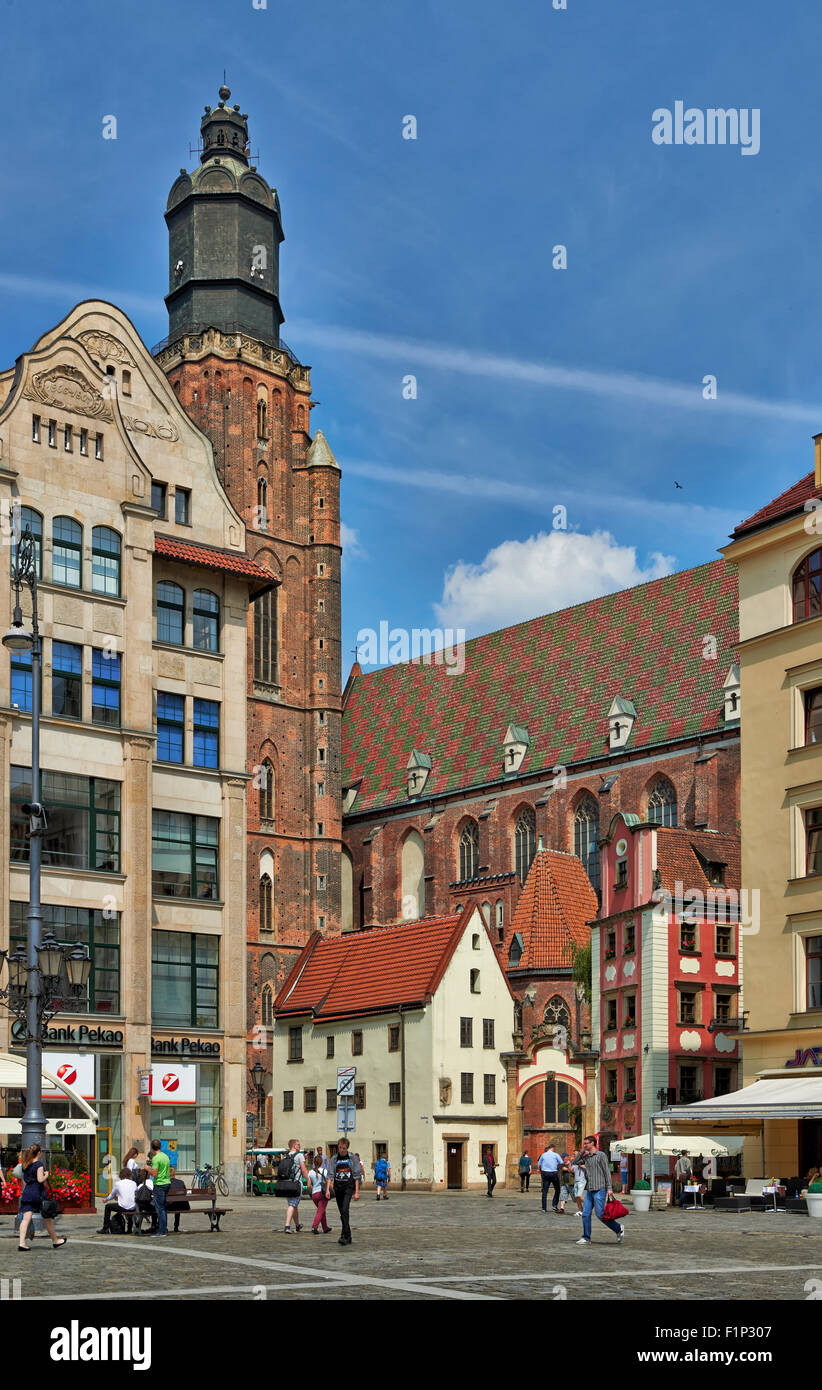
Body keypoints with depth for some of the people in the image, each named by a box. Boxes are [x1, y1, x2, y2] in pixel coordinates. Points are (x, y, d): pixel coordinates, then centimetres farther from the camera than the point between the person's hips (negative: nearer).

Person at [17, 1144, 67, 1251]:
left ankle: (21, 1242, -14)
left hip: (26, 1194, 6)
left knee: (26, 1219, -2)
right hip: (37, 1194, -6)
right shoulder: (39, 1164, -10)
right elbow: (40, 1179, -19)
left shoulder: (25, 1166, 12)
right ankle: (55, 1241, 21)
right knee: (47, 1218, 9)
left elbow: (24, 1182, 17)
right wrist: (46, 1175, 0)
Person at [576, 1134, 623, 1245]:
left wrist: (609, 1188, -14)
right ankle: (586, 1238, 5)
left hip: (600, 1189, -7)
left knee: (600, 1214, -8)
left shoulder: (601, 1155, -5)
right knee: (585, 1214, 0)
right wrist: (582, 1151, 10)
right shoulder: (586, 1157, 16)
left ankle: (619, 1229, 10)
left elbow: (607, 1172, -8)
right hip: (589, 1190, 7)